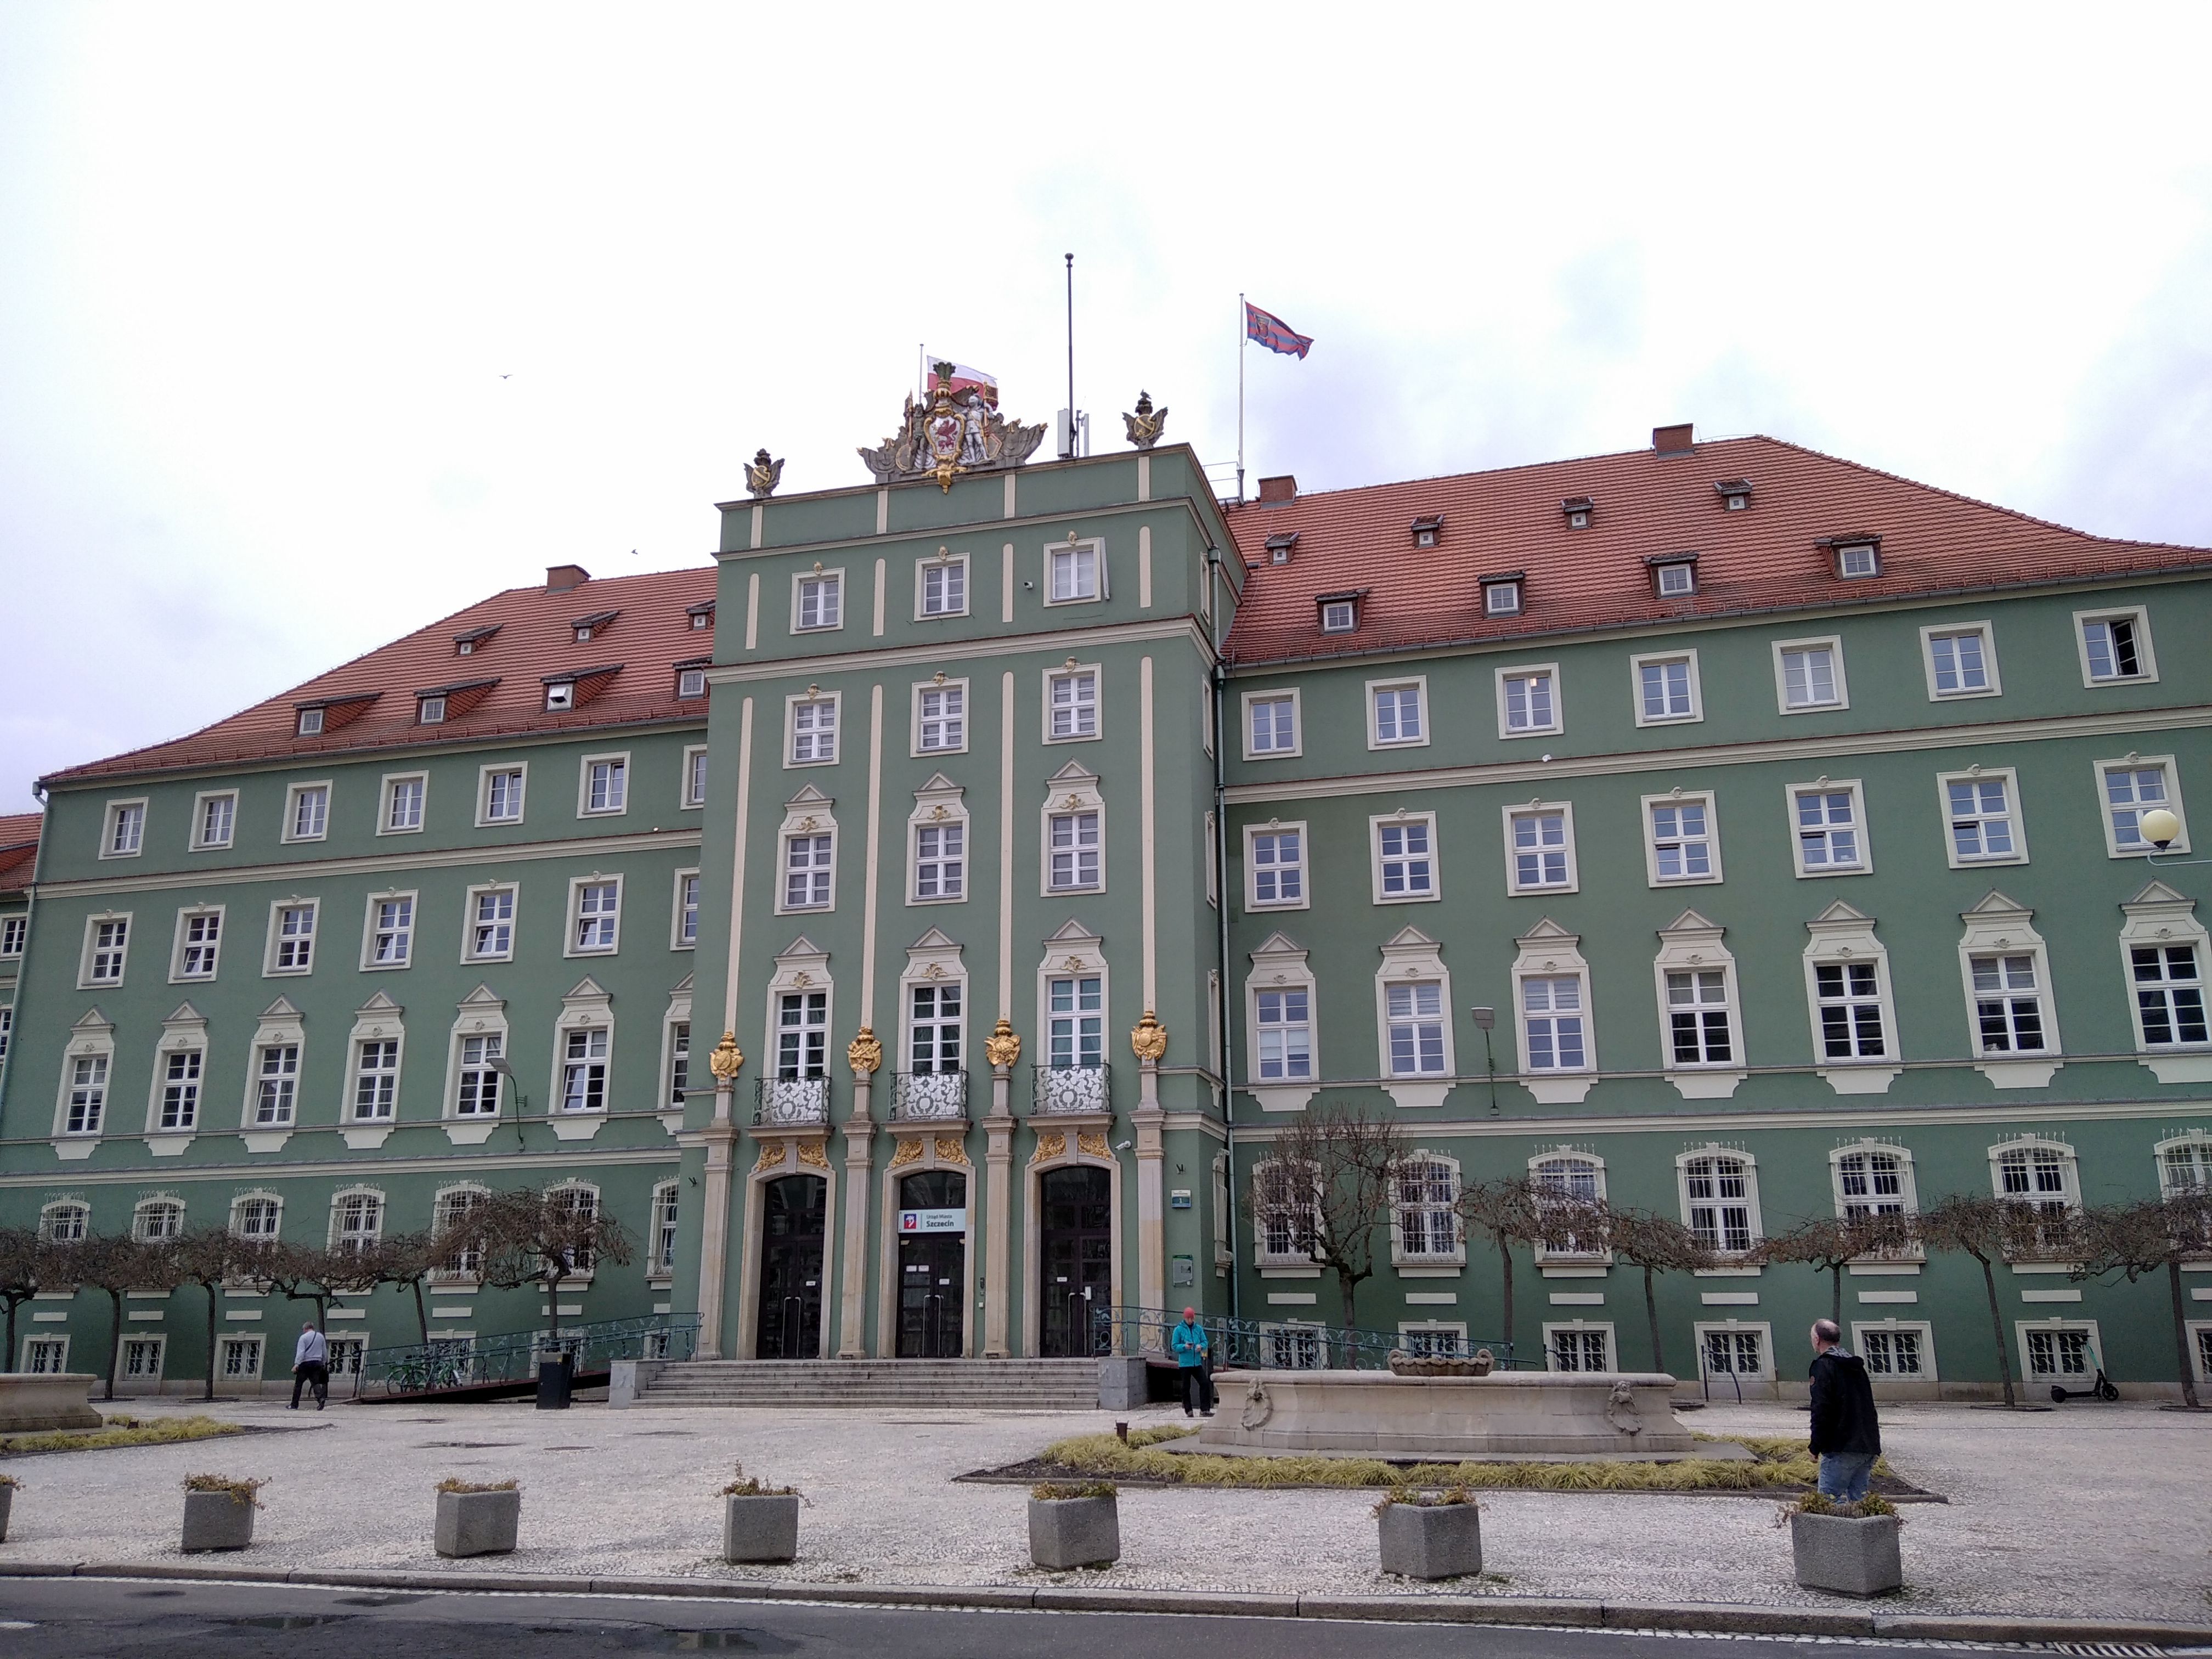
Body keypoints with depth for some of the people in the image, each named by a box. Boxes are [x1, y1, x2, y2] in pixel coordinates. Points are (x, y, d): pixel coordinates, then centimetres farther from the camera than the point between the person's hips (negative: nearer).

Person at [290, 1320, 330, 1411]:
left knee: (298, 1384, 7)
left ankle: (294, 1405, 11)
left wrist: (296, 1364, -20)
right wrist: (324, 1363, 27)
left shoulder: (303, 1337, -3)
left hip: (305, 1363, -4)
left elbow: (300, 1352, -14)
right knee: (316, 1383, 1)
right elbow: (325, 1352, 18)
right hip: (317, 1363, 4)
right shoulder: (321, 1336, 13)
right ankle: (321, 1398, -23)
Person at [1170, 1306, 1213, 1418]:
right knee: (1186, 1387, 3)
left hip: (1197, 1362, 3)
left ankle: (1204, 1409, 0)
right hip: (1185, 1363, -3)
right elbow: (1174, 1346, -3)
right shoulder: (1179, 1330, -3)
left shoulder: (1199, 1328, 7)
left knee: (1205, 1383, -6)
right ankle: (1188, 1411, 12)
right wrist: (1184, 1347, -21)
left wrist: (1201, 1346, -14)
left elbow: (1205, 1342, 9)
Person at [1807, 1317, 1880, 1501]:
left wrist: (1816, 1446, -8)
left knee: (1828, 1499, -7)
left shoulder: (1823, 1366, -6)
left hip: (1841, 1449, -8)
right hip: (1869, 1448, 8)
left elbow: (1821, 1410, -14)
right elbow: (1870, 1408, 22)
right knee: (1857, 1500, 11)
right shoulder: (1857, 1366, 20)